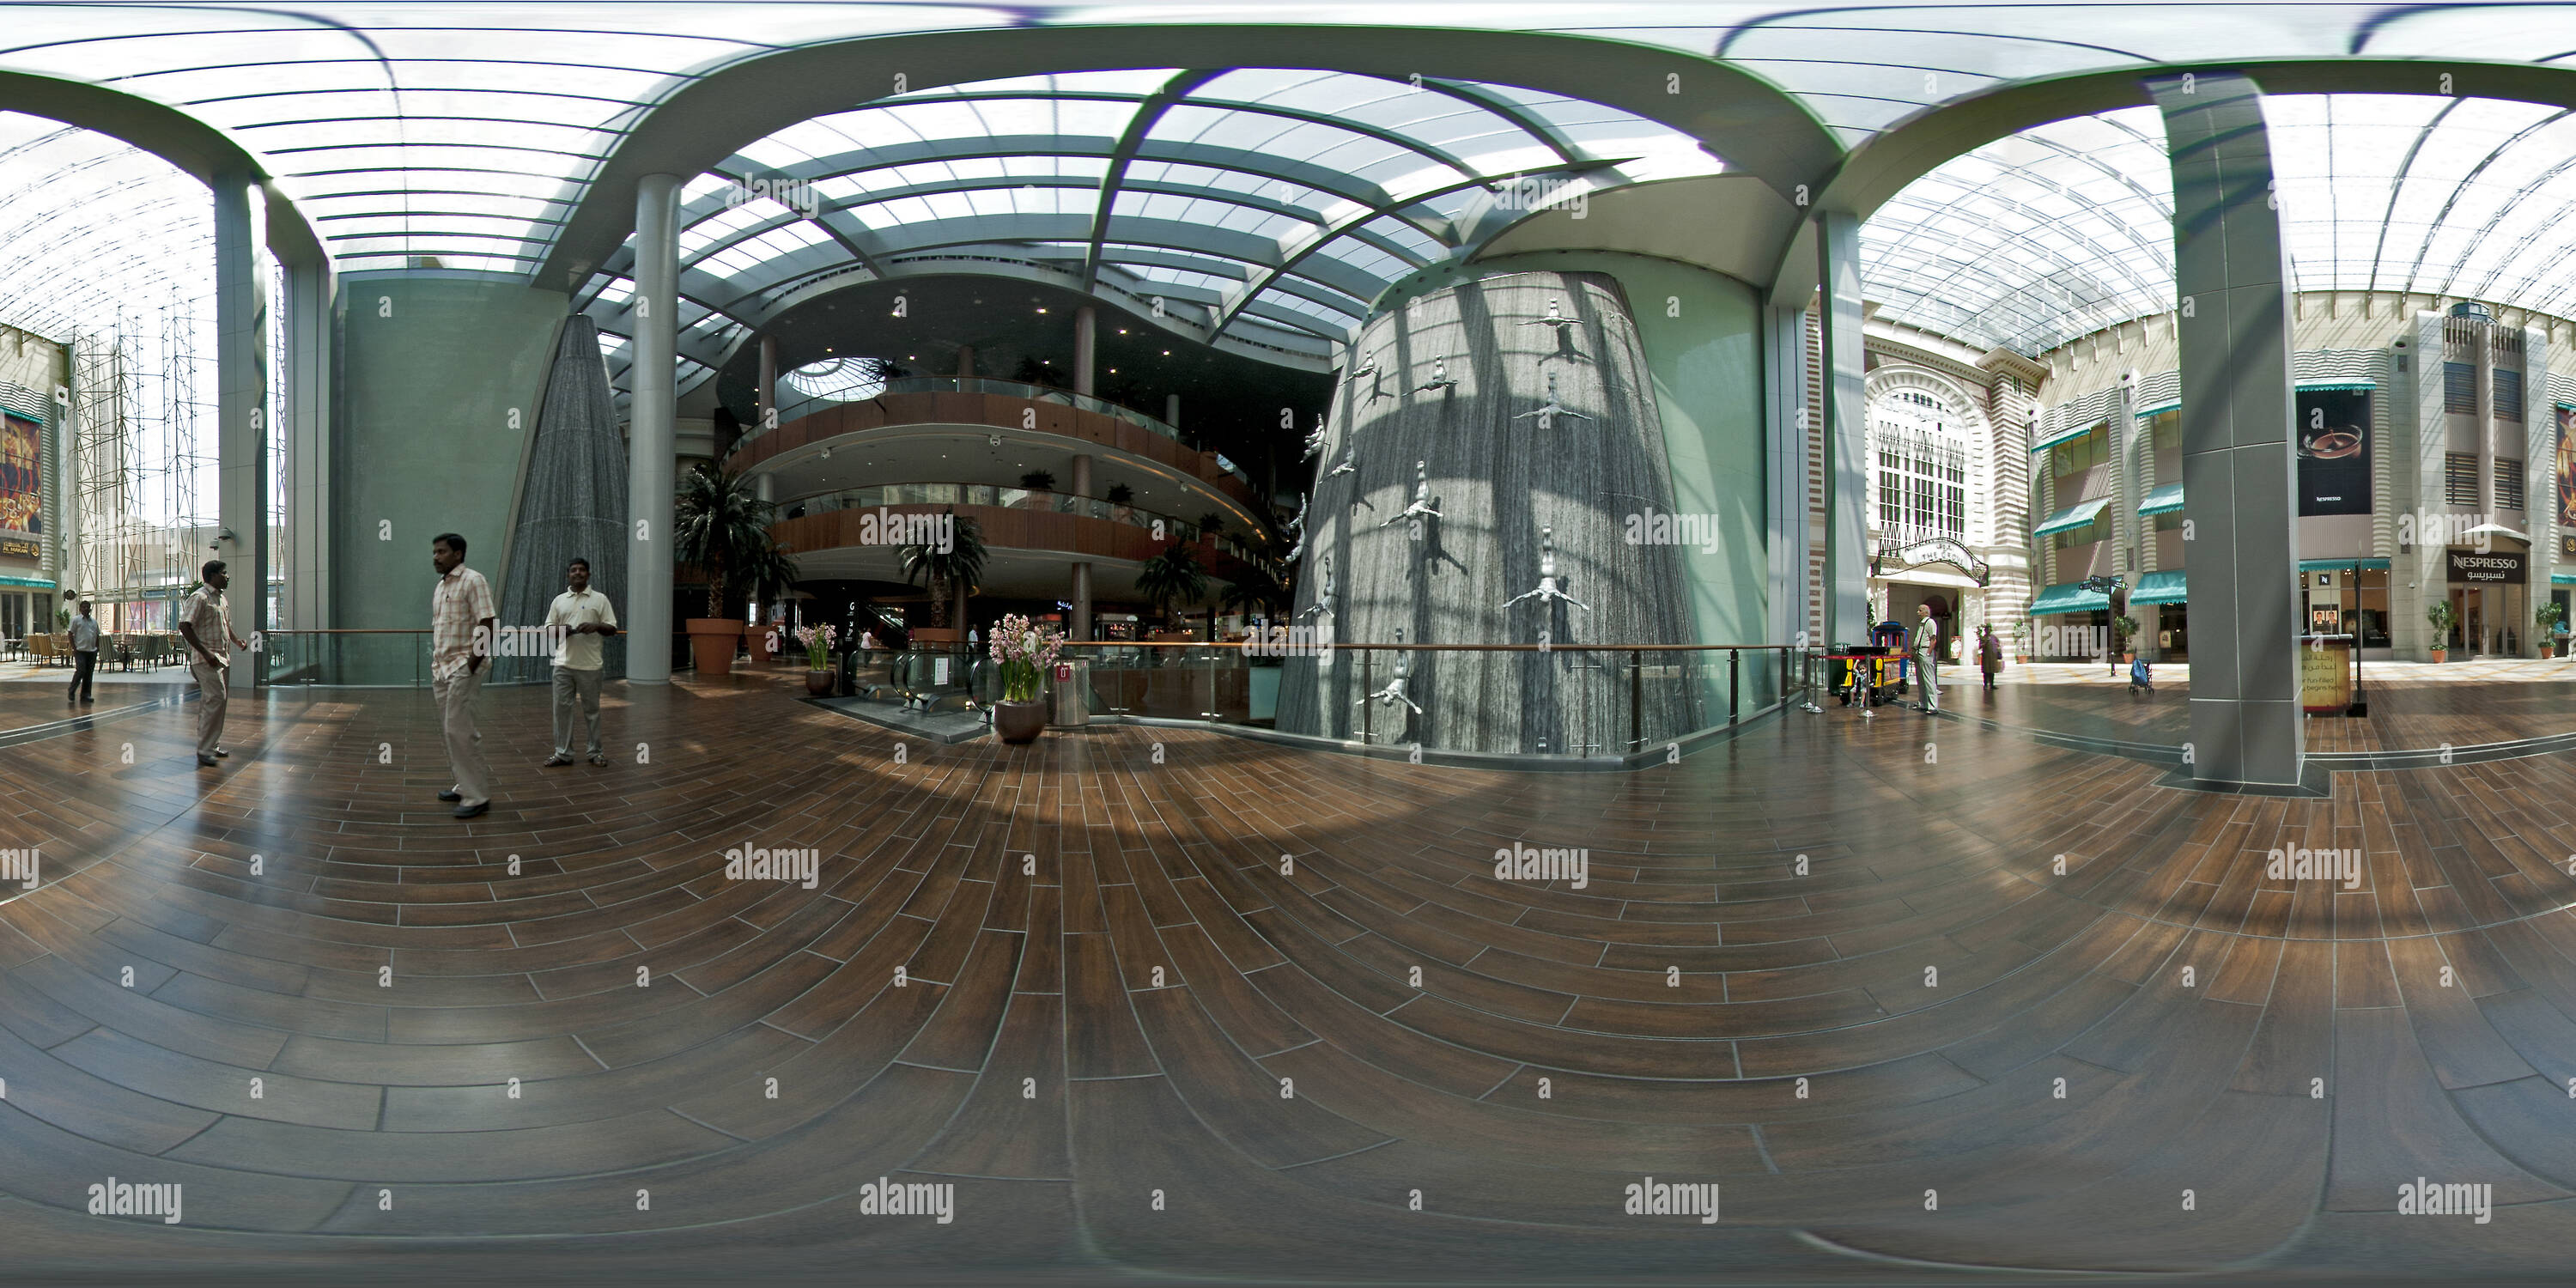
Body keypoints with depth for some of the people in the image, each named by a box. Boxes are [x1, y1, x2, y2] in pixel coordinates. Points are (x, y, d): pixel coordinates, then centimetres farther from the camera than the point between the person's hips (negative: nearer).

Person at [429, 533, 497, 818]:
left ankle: (478, 797, -8)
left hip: (462, 668, -8)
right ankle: (466, 785, 21)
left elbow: (487, 628, -15)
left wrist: (470, 667, -18)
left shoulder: (473, 581, -10)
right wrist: (435, 668, 16)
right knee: (450, 730, 11)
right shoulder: (440, 587, 16)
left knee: (459, 731, -12)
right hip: (442, 669, 9)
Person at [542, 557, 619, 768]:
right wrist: (559, 629, -8)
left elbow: (612, 629, 2)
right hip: (563, 663, 3)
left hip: (589, 665, -3)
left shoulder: (600, 599, 3)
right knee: (562, 707, 2)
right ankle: (563, 753, 9)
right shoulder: (559, 600, 11)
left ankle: (596, 752, 14)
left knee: (591, 709, 5)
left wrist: (597, 626, -19)